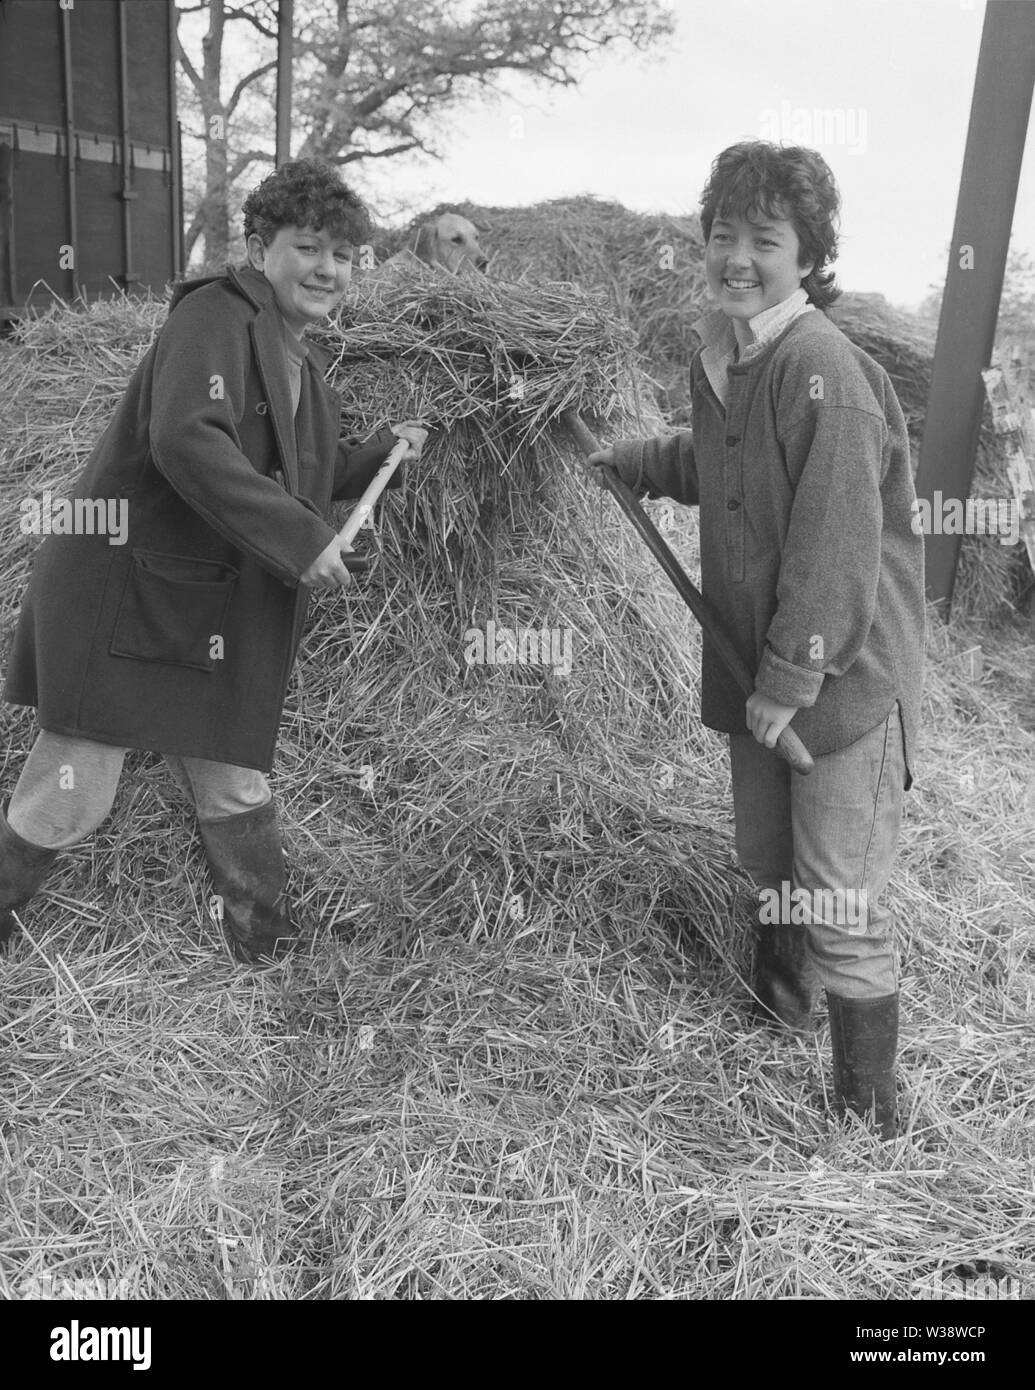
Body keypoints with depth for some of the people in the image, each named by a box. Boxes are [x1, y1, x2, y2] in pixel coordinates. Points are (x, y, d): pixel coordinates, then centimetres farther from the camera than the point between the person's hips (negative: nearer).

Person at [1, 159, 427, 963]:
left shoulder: (303, 360, 14)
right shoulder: (215, 316, -12)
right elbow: (185, 442, -28)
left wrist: (381, 452, 12)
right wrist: (301, 539, -30)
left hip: (216, 618, 8)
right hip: (120, 599, -7)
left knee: (237, 792, 14)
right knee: (71, 798, -1)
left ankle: (278, 957, 28)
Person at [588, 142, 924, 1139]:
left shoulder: (825, 371, -20)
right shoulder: (718, 358, 6)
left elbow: (838, 552, -23)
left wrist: (789, 683, -19)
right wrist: (631, 460, 15)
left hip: (843, 680, -8)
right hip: (757, 669, 8)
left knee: (839, 906, -1)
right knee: (767, 865, 24)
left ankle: (869, 1118, 20)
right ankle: (777, 1003, 50)